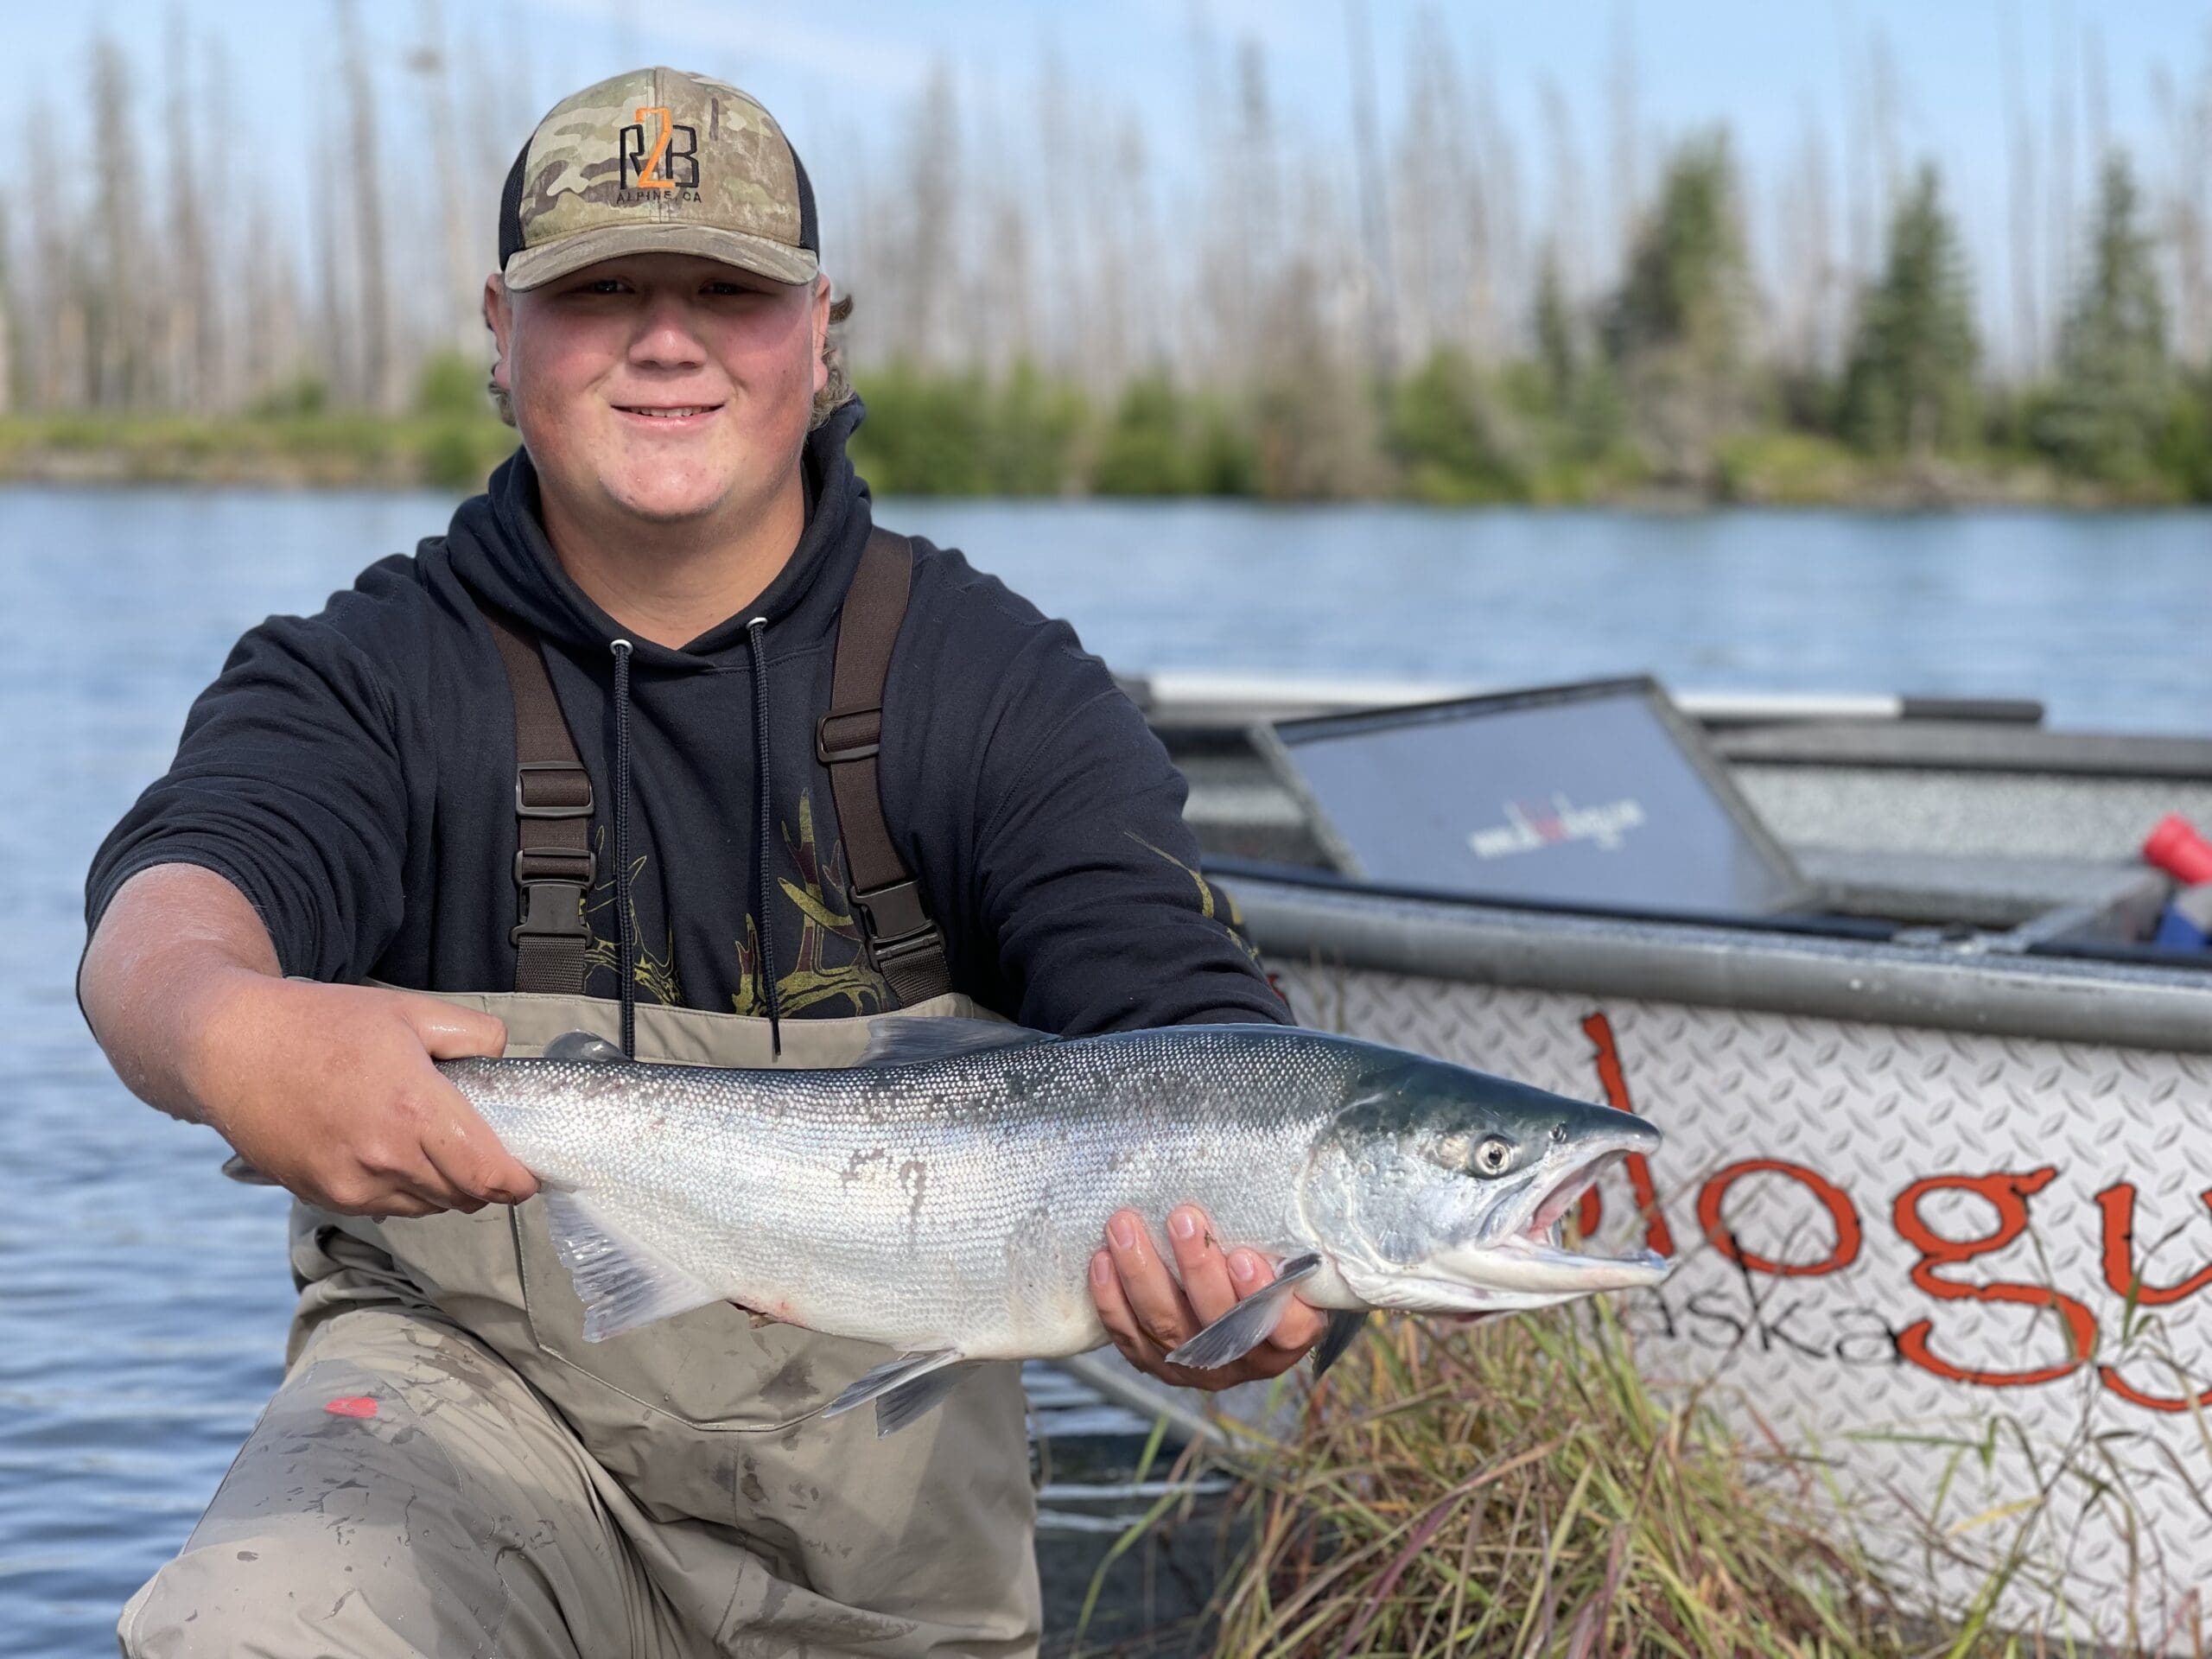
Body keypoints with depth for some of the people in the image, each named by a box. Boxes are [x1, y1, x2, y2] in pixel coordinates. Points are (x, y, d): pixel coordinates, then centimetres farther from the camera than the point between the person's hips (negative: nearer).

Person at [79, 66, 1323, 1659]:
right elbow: (170, 907, -24)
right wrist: (231, 1034, -51)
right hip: (475, 1390, -1)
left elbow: (1196, 1034, -15)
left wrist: (1256, 1243, -40)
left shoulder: (1000, 685, -4)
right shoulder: (376, 677, -5)